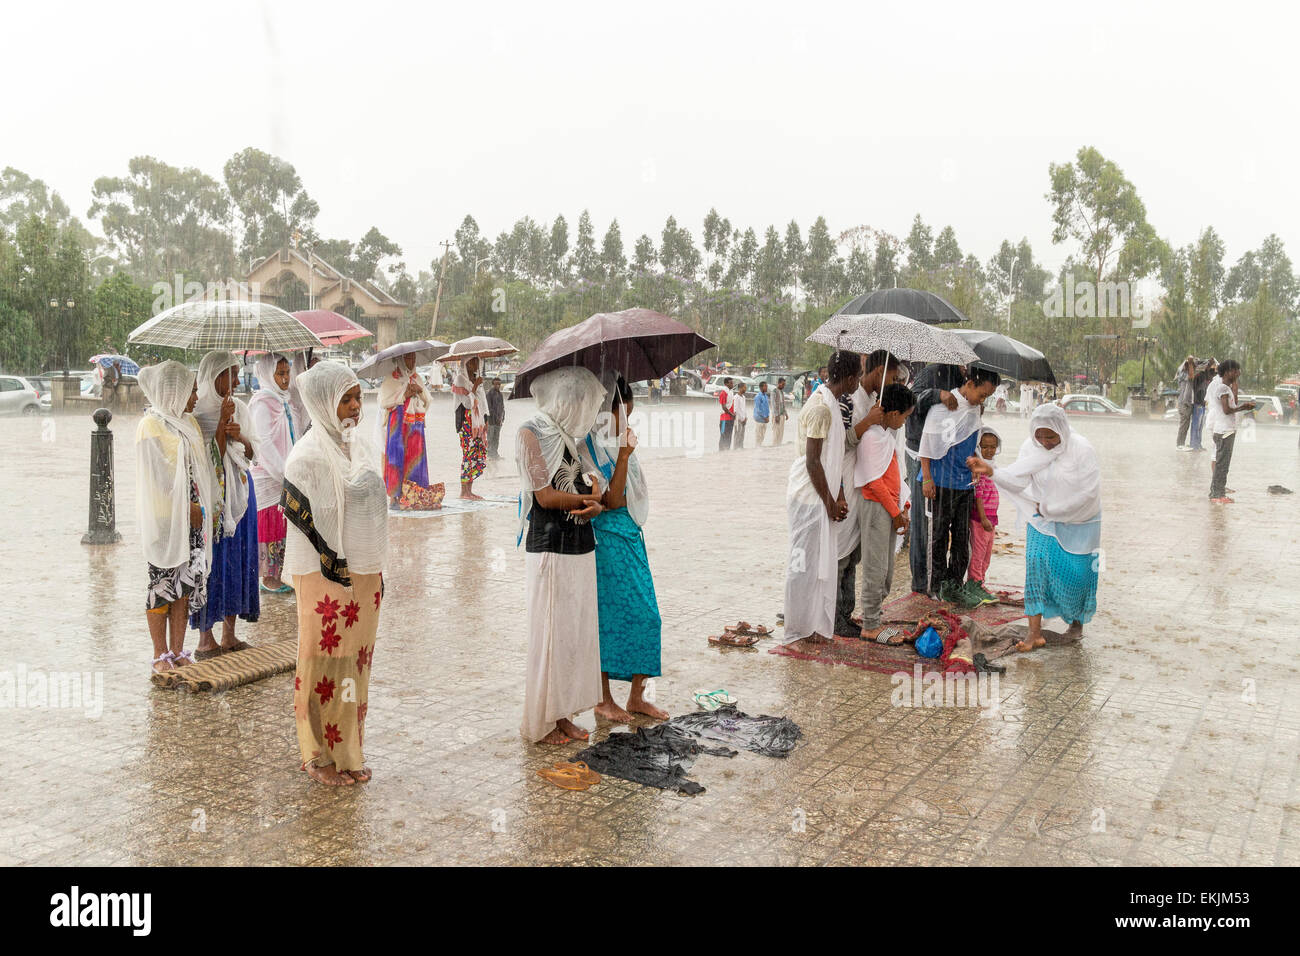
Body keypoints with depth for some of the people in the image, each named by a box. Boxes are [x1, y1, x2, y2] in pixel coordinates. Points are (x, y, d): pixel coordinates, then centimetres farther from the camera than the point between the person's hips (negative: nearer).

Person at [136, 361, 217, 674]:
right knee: (162, 584, 1)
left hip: (191, 517, 7)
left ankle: (177, 651, 16)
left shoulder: (189, 422, 13)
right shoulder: (151, 425, -9)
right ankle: (161, 655, 11)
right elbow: (162, 478, -13)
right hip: (164, 519, -6)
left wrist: (199, 509, 1)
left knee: (186, 583, 8)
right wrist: (189, 509, -10)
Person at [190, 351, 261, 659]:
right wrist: (223, 422, -19)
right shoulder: (197, 413, -10)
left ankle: (229, 634, 19)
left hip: (240, 493, 6)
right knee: (211, 560, -2)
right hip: (211, 494, -6)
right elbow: (211, 460, -16)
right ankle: (205, 638, 9)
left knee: (238, 558, 9)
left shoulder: (239, 408, 8)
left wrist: (240, 437, -9)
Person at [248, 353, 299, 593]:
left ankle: (282, 572, 22)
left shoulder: (285, 400, 12)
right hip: (268, 475, -8)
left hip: (286, 474, 8)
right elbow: (265, 443, -19)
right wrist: (283, 473, -20)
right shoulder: (262, 403, -13)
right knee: (271, 523, -1)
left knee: (285, 524, 12)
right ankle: (269, 578, 9)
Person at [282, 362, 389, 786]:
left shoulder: (358, 446, 9)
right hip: (325, 577, -7)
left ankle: (348, 751, 26)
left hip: (364, 573, 7)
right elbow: (298, 511, -16)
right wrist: (332, 562, -17)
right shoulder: (309, 455, -14)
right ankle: (319, 755, 19)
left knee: (356, 663, 13)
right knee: (325, 664, 4)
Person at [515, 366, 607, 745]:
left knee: (577, 629, 10)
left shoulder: (573, 435, 15)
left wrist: (594, 505, -11)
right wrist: (589, 499, -2)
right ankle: (540, 722, 12)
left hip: (581, 546, 8)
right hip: (549, 547, -7)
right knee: (549, 632, -1)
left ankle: (563, 714, 21)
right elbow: (546, 496, -15)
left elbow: (590, 492, 11)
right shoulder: (531, 433, -8)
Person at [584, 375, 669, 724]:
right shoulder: (592, 449, -14)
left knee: (645, 615, 8)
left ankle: (636, 696, 19)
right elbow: (612, 500, -20)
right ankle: (603, 699, 15)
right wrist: (624, 455, -24)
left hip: (631, 536, 8)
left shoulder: (615, 445, 12)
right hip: (606, 540, -8)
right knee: (608, 617, 1)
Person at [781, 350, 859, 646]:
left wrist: (839, 496, 11)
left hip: (823, 496, 10)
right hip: (810, 497, -10)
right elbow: (813, 462, -20)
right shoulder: (821, 408, -19)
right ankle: (800, 629, 11)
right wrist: (829, 502, -14)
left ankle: (816, 625, 25)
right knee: (805, 563, 0)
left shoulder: (831, 403, 13)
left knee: (821, 562, 15)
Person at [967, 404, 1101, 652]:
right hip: (1042, 520, 3)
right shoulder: (1031, 447, -6)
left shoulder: (1081, 449, -18)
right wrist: (991, 470, -33)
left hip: (1077, 522, -2)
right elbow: (1017, 479, -14)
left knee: (1076, 573, 2)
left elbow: (1088, 491, -19)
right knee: (1036, 562, -12)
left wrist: (1048, 508, -17)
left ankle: (1077, 621, 32)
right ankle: (1035, 632, -12)